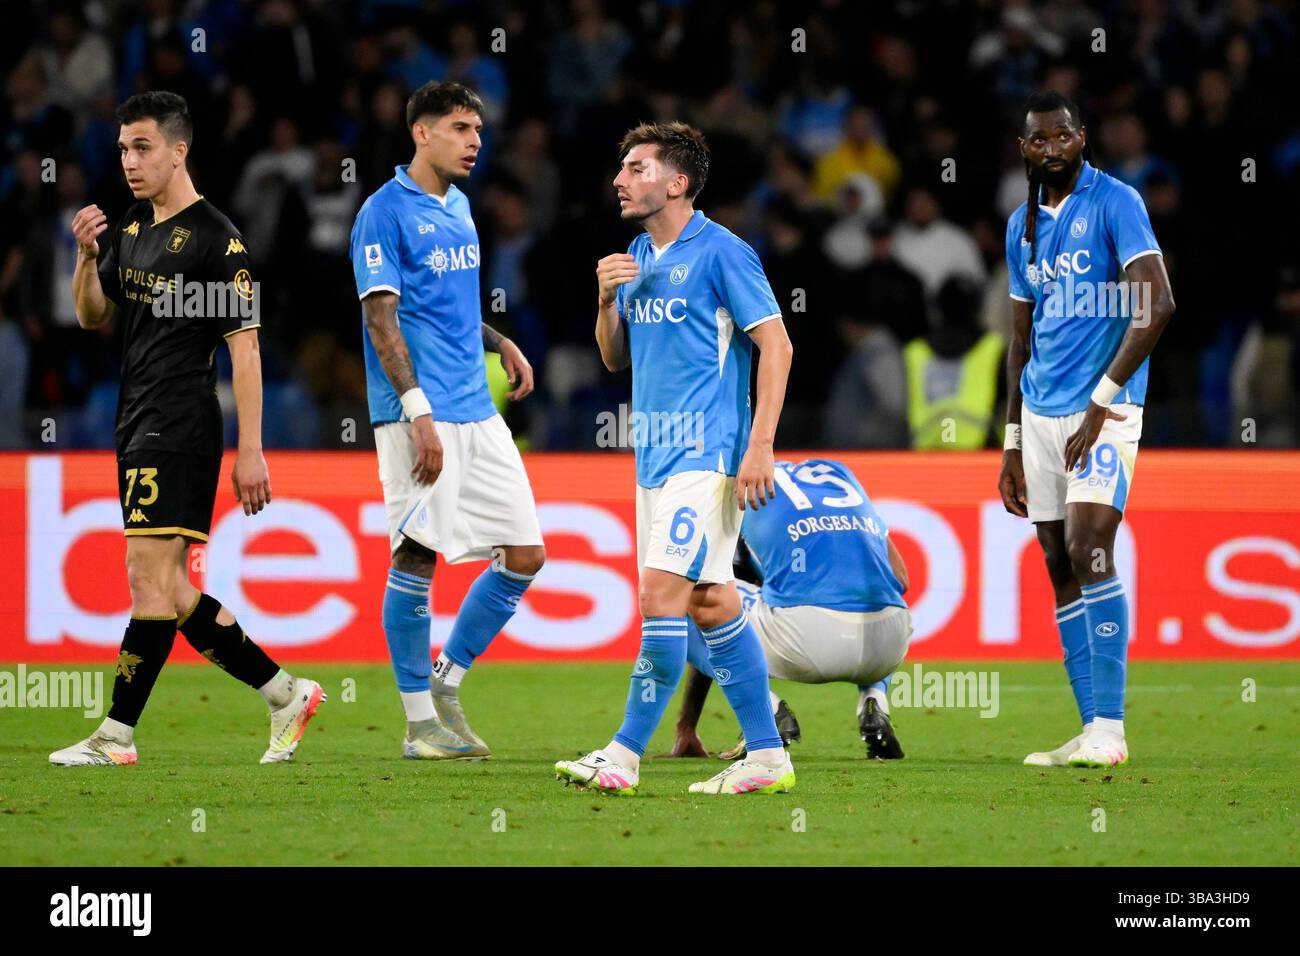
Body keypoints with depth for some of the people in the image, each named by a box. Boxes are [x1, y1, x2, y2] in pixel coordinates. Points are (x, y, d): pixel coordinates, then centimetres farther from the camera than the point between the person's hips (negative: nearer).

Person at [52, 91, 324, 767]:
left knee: (150, 578, -10)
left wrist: (250, 450, -16)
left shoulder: (215, 237, -10)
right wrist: (86, 256, -1)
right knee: (170, 591, 9)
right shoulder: (132, 228, 14)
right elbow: (92, 317, 20)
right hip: (137, 431, 9)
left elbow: (244, 344, -12)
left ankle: (116, 735, -7)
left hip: (180, 429, -9)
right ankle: (286, 695, 17)